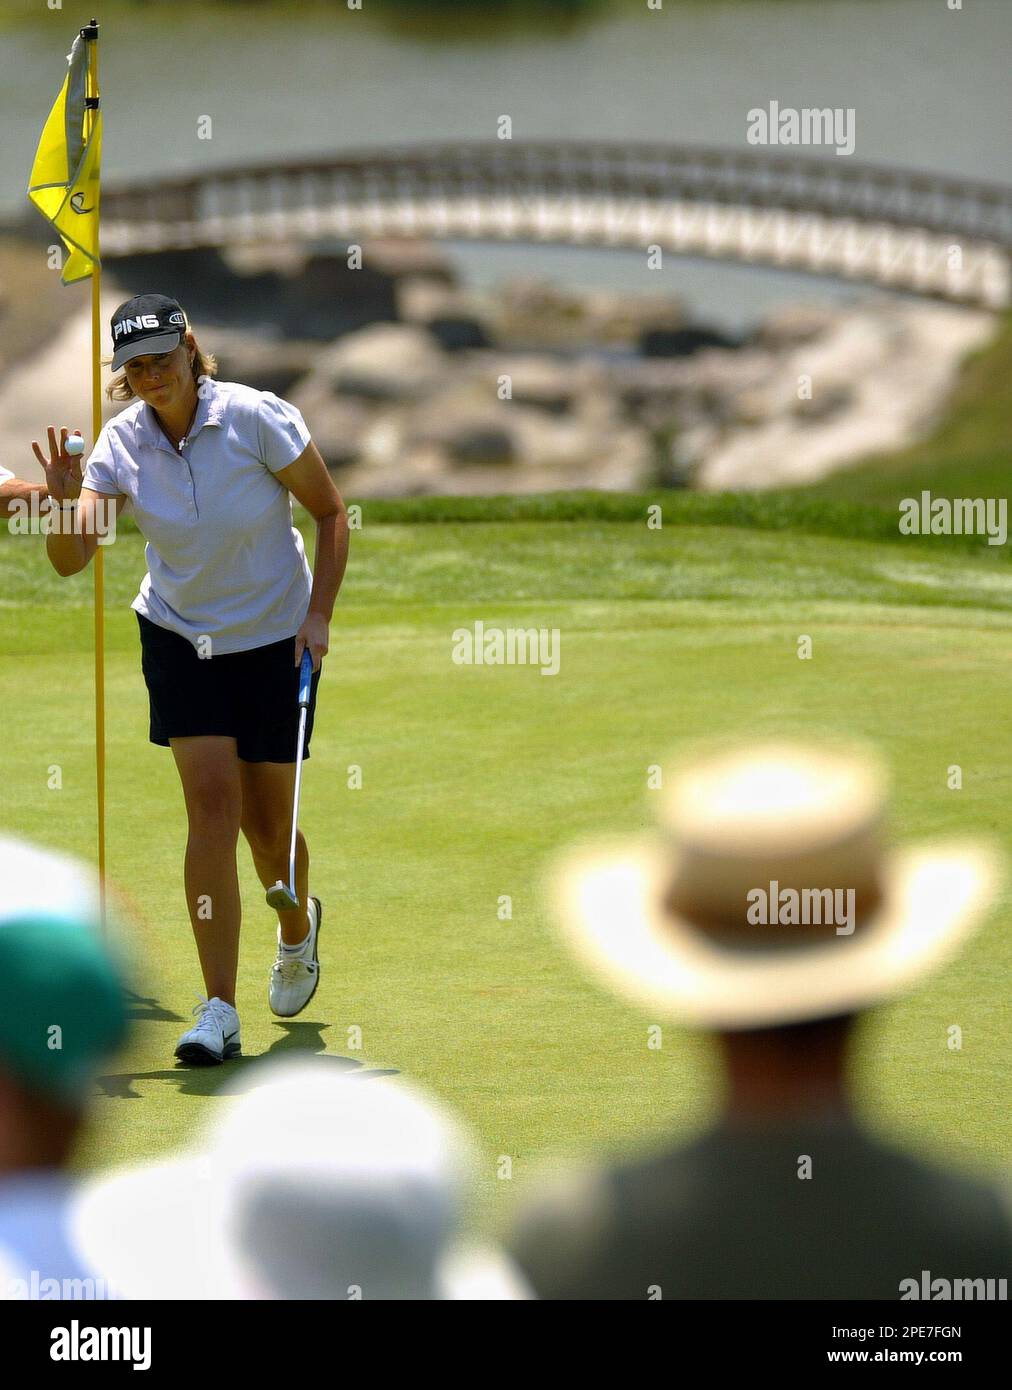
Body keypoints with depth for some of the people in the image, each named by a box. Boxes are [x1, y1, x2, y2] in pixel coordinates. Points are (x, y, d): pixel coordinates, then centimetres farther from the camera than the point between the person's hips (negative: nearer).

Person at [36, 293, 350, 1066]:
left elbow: (331, 513, -7)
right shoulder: (122, 444, -10)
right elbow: (70, 561, -15)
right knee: (212, 804, -14)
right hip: (181, 637, 1)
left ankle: (298, 926, 43)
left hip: (275, 639, -1)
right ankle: (219, 1014, -14)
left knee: (268, 820, 6)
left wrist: (319, 614, -14)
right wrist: (62, 501, -35)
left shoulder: (258, 419, -18)